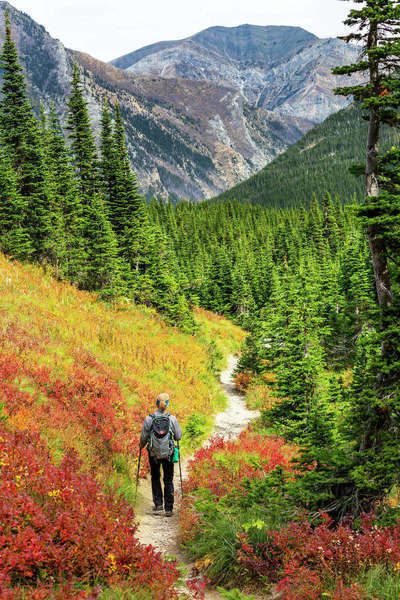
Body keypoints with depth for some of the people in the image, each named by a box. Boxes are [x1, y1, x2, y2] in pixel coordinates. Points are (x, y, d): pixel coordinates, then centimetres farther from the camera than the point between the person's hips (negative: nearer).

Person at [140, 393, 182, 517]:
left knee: (155, 478, 21)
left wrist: (142, 446, 17)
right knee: (168, 480, 12)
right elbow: (178, 436, -3)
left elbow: (143, 437, -4)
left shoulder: (149, 419, -10)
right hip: (168, 453, 0)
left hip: (153, 453, 0)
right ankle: (168, 508, 9)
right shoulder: (172, 419, -10)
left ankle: (158, 504, 16)